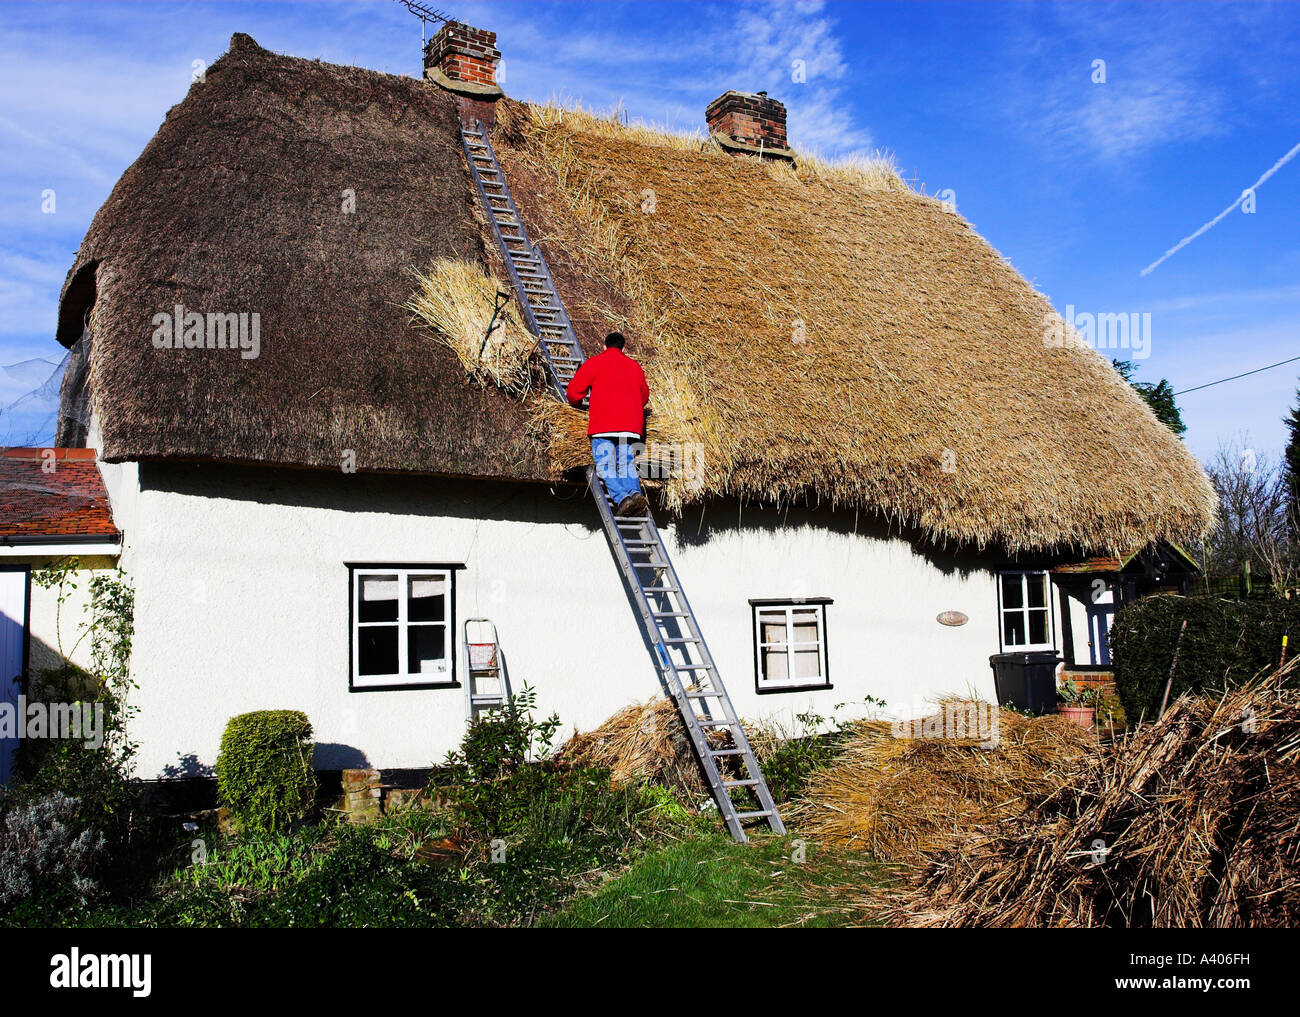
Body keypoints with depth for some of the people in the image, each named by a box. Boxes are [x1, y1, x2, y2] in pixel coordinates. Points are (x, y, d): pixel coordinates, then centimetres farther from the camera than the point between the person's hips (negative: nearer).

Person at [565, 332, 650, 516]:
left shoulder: (594, 362, 9)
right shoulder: (634, 366, 21)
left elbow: (574, 391, 7)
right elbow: (644, 396, 29)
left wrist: (576, 403, 29)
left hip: (603, 423, -4)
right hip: (631, 423, 4)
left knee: (605, 466, -6)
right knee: (627, 464, 5)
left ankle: (621, 496, -28)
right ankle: (635, 492, -21)